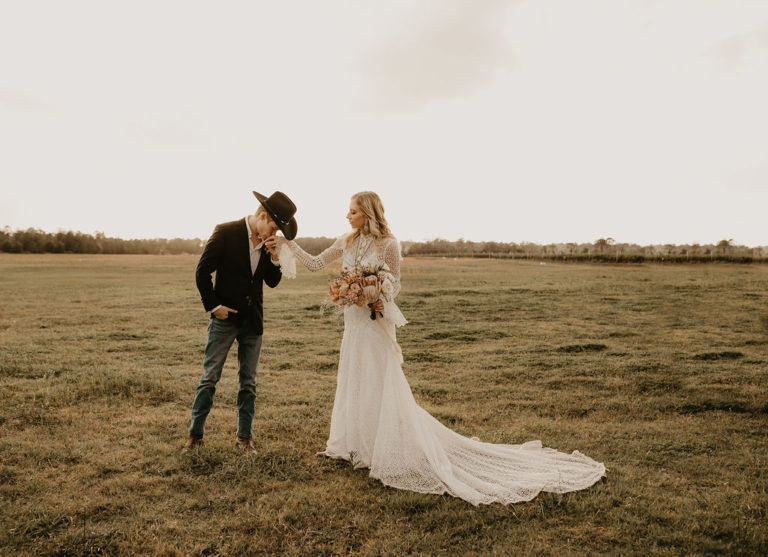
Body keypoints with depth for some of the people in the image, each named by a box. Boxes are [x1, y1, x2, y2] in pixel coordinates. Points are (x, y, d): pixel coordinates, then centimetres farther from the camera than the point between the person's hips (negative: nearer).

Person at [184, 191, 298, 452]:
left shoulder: (267, 243, 4)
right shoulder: (226, 232, -11)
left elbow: (272, 282, 8)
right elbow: (202, 271, -8)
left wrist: (274, 257, -9)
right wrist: (213, 306, -9)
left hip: (253, 321, 5)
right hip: (225, 317, -4)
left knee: (249, 382, 9)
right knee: (210, 378, 2)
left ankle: (244, 437, 20)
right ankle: (195, 433, 16)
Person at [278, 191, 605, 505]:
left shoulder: (388, 245, -11)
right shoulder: (347, 242, 7)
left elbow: (395, 283, -6)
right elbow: (315, 264, 12)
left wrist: (382, 302, -23)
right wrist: (287, 243, 5)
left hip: (374, 324, -7)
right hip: (353, 323, 7)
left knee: (380, 387, -2)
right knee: (353, 384, 16)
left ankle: (391, 451, 11)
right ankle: (357, 445, 32)